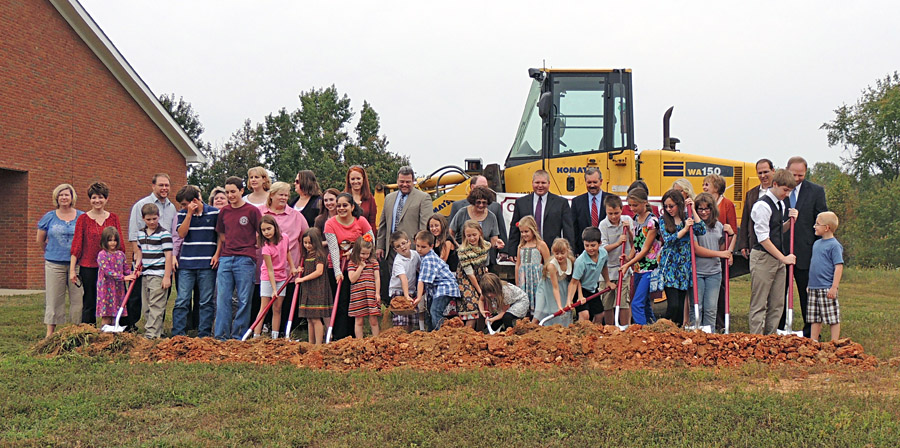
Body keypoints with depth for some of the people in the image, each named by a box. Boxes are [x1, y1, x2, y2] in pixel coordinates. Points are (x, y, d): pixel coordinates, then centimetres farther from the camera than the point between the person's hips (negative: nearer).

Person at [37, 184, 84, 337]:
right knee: (53, 299, 3)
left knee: (77, 298, 0)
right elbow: (40, 240, 16)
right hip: (54, 264, 0)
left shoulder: (82, 217, 5)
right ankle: (50, 333, 9)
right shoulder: (49, 217, 6)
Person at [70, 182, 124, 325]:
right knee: (89, 304, 3)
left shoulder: (113, 218, 7)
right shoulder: (83, 219, 0)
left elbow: (120, 244, 10)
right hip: (89, 267, -2)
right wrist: (72, 269, -5)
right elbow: (76, 245, -1)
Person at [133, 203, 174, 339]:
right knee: (145, 307, 11)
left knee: (156, 306, -9)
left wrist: (167, 277, -16)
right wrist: (138, 264, 7)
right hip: (145, 275, 8)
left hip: (158, 275, -8)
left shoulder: (164, 234, -9)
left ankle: (151, 335, -9)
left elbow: (168, 255, -12)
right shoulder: (141, 233, 12)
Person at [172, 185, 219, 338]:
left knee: (206, 301, 3)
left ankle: (204, 334, 8)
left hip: (207, 264, -2)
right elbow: (181, 234, -4)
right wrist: (190, 213, -8)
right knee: (181, 300, -1)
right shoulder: (182, 214, 9)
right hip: (186, 263, 2)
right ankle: (177, 333, 4)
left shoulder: (215, 213, 1)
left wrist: (217, 254, -5)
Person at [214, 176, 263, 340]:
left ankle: (238, 337, 7)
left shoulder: (252, 210, -2)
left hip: (245, 259, -4)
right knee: (222, 298, 1)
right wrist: (217, 254, 12)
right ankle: (221, 336, 5)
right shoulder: (224, 211, 12)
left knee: (244, 299, 1)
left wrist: (253, 247, 0)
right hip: (225, 259, 4)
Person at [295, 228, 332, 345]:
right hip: (307, 290, 9)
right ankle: (311, 343, 18)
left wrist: (303, 279, -14)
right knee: (309, 319, 11)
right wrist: (301, 271, 6)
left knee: (316, 318, -9)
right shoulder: (306, 255, 16)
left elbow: (319, 271, -18)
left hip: (317, 290, -9)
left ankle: (318, 345, -6)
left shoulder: (319, 254, -10)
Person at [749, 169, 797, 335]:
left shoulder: (780, 204, 13)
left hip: (778, 258, 9)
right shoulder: (762, 205, -14)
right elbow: (763, 238, -16)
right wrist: (783, 258, -13)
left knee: (777, 304, 10)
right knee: (759, 305, -4)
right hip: (763, 258, -9)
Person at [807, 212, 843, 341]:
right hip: (814, 288, 8)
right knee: (814, 318, 11)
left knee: (833, 318, 0)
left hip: (827, 289, -8)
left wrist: (834, 287, -18)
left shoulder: (834, 245, -11)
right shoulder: (816, 243, 14)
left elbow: (839, 267, -14)